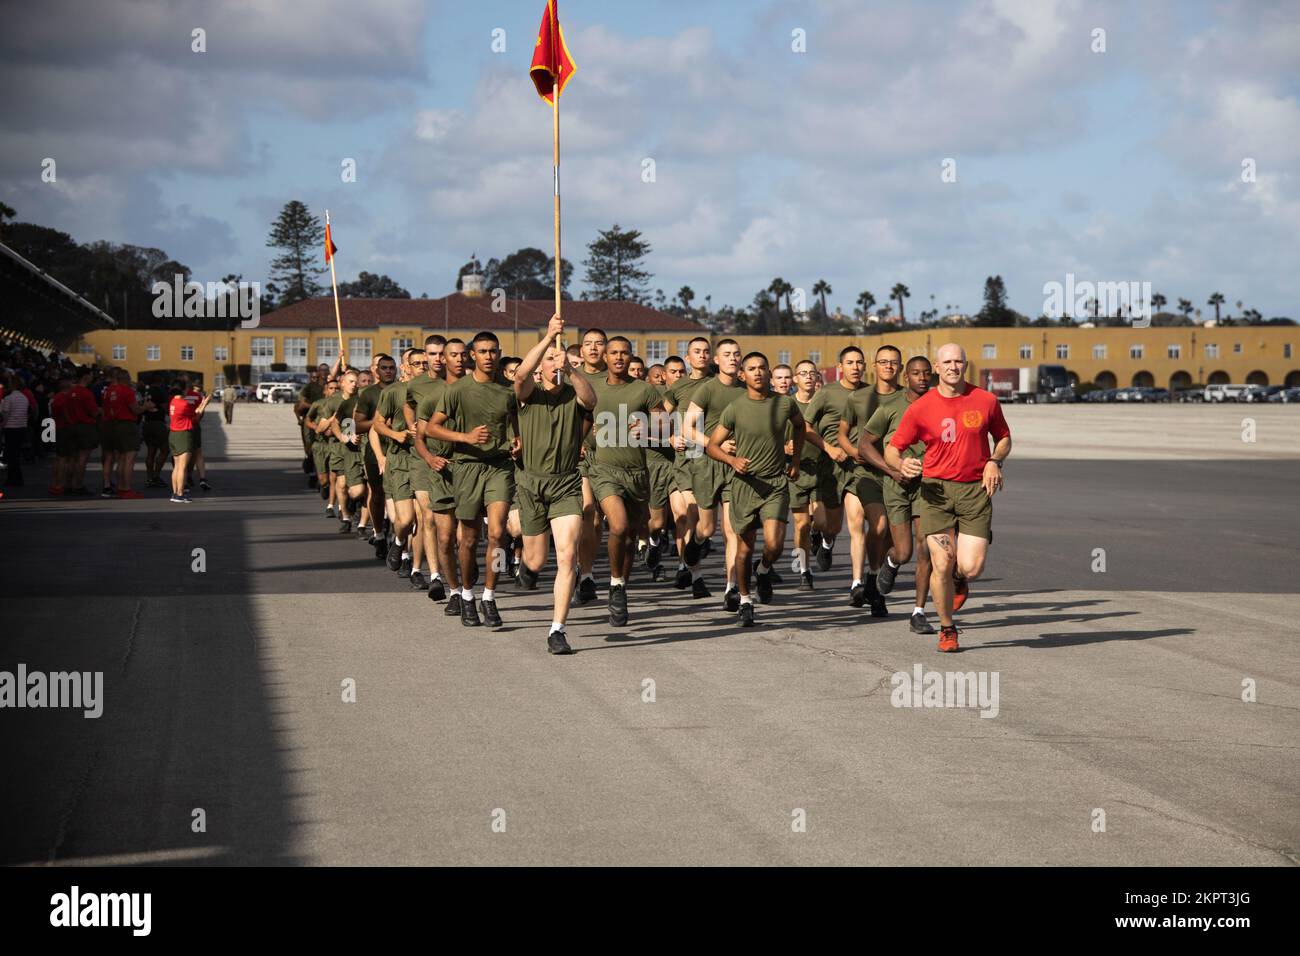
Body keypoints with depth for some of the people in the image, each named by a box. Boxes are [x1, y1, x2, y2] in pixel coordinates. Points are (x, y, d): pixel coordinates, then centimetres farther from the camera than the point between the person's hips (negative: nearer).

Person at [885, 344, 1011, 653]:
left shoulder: (986, 401, 4)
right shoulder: (920, 407, 0)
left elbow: (1004, 438, 19)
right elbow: (892, 448, 3)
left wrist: (995, 462, -1)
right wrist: (901, 464, -20)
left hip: (975, 489, 1)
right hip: (937, 489, -1)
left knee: (971, 568, -9)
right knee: (942, 564, -9)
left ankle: (958, 580, 30)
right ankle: (947, 630, 12)